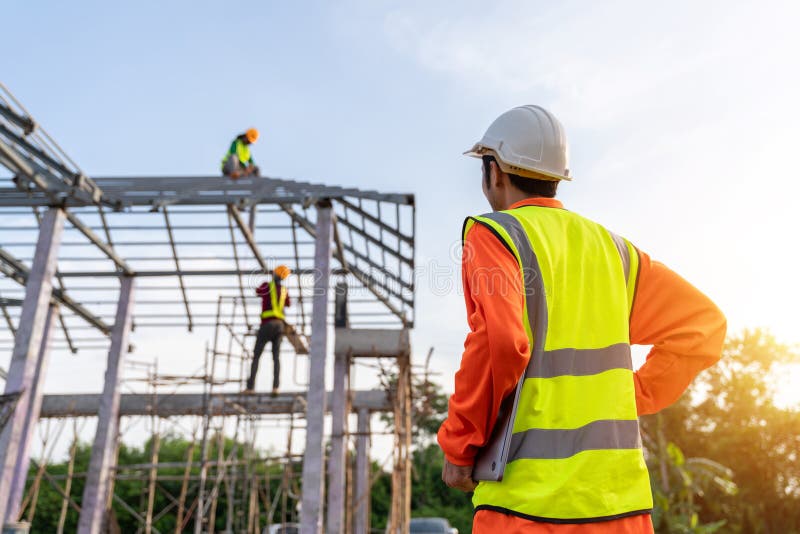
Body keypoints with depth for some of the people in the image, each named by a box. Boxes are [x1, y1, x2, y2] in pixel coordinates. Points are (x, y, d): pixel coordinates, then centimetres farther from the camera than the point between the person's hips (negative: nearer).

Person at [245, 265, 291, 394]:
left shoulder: (267, 285, -2)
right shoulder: (284, 290, 13)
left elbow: (258, 292, 21)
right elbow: (289, 304, 33)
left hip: (267, 324, -4)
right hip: (279, 324, 4)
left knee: (256, 356, 0)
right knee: (276, 356, 3)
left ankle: (250, 386, -5)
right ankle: (275, 386, -12)